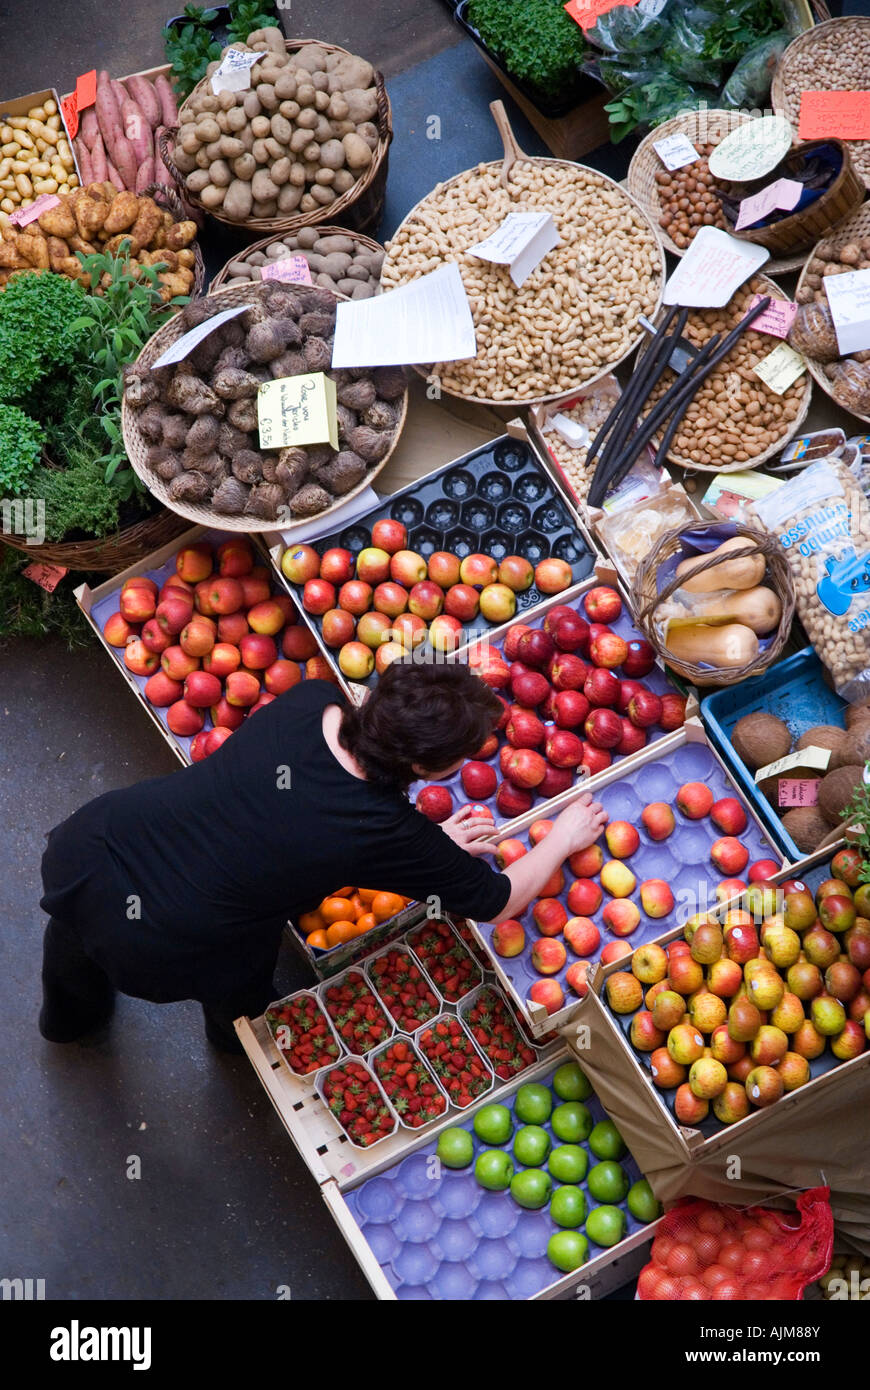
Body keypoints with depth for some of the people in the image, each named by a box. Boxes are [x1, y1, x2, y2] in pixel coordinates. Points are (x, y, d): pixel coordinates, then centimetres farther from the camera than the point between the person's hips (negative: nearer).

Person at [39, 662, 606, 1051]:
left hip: (80, 849, 5)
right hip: (150, 954, -4)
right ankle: (240, 1032, 59)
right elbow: (499, 900, -5)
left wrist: (428, 842, 11)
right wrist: (563, 839, 11)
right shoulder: (391, 835, -21)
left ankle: (71, 1016, 70)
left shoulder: (311, 700, -10)